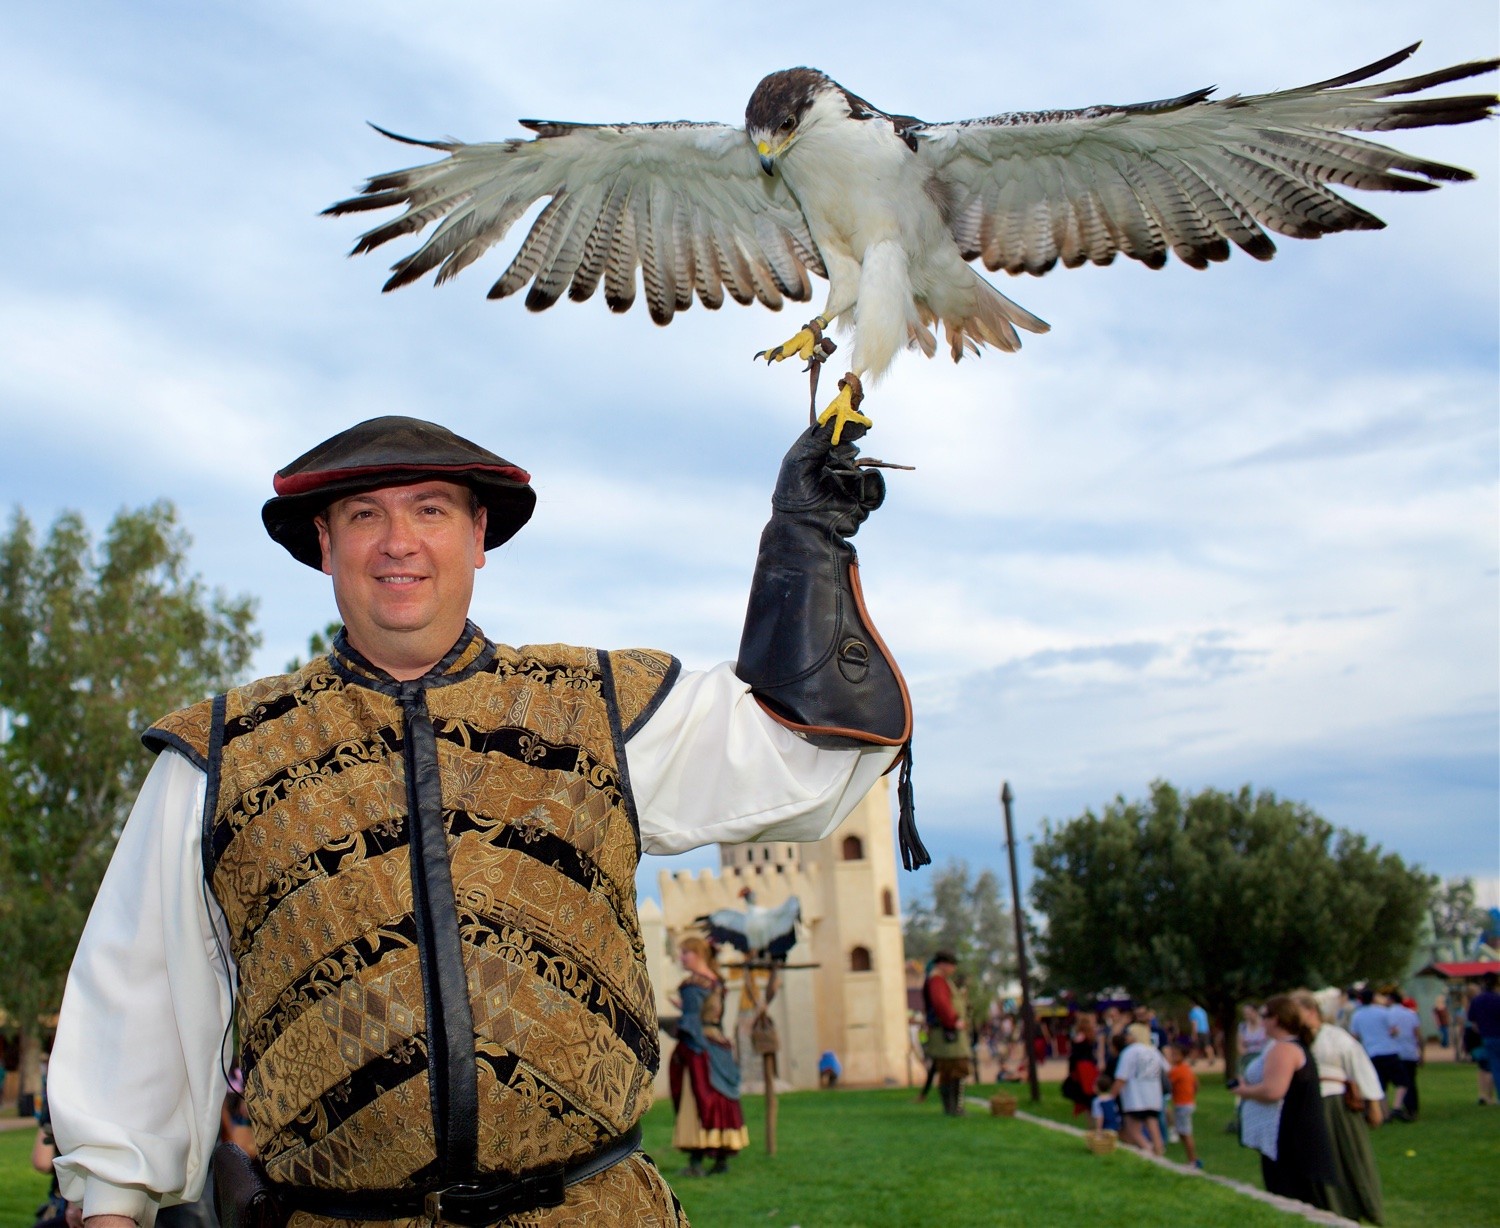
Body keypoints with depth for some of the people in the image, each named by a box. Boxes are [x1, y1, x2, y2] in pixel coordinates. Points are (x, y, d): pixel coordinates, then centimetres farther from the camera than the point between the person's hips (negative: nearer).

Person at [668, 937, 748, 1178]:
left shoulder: (692, 984, -11)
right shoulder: (716, 982, 13)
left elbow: (691, 1019, -16)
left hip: (696, 1049, -8)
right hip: (718, 1044, 8)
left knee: (695, 1101, -7)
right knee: (720, 1101, 11)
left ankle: (696, 1162, -9)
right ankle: (721, 1159, 15)